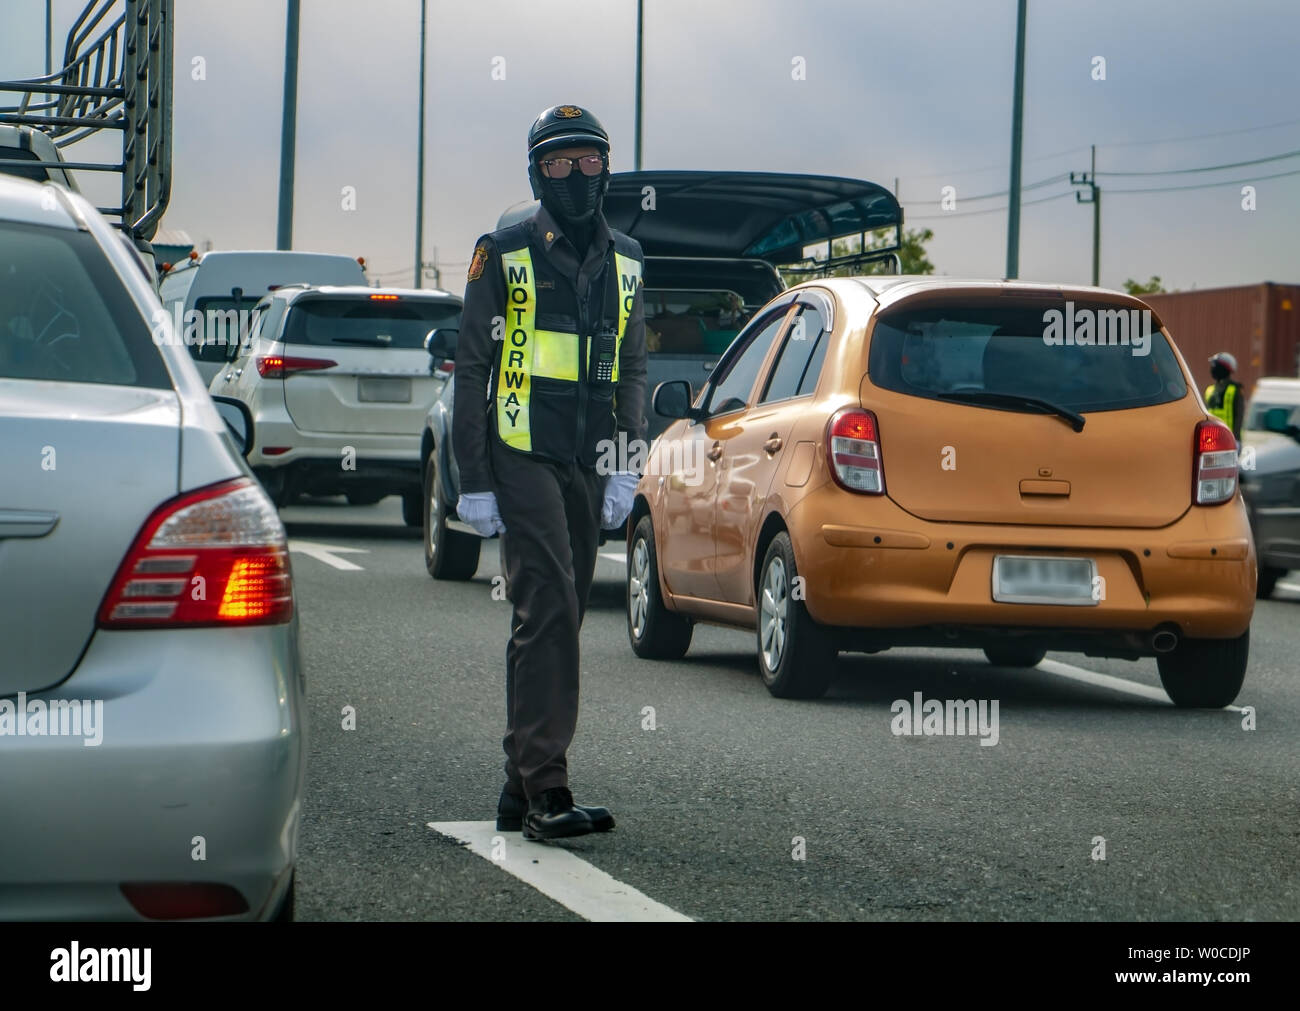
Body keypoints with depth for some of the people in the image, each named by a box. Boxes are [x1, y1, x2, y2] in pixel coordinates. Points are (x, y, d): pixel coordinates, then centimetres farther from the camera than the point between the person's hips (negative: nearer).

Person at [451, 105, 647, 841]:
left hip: (588, 464, 6)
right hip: (523, 457, -6)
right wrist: (474, 481, -6)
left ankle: (523, 792, 16)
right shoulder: (505, 255, -1)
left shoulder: (624, 262, 13)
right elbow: (472, 368, -1)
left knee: (558, 620, 9)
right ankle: (546, 788, -17)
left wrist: (627, 469, 5)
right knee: (548, 613, -16)